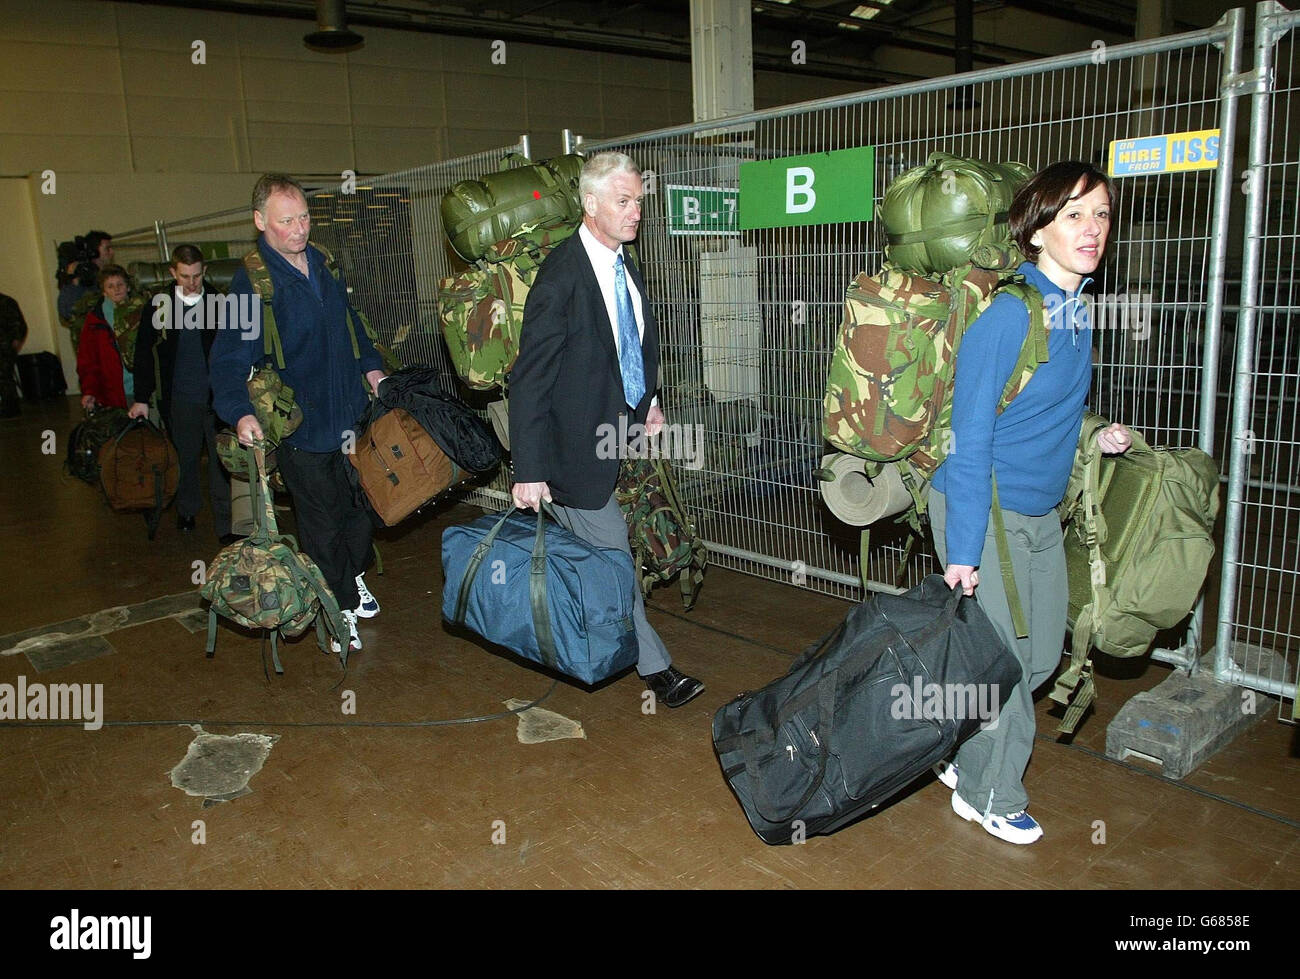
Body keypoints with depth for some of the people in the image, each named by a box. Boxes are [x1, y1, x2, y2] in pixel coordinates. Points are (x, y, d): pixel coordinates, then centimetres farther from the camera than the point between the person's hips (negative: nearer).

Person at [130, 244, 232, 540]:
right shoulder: (160, 303, 1)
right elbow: (144, 351, 7)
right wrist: (141, 398, 5)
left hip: (217, 395, -1)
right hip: (180, 398, 1)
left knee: (221, 460, 0)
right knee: (185, 458, 13)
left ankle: (225, 524, 8)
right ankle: (186, 510, 34)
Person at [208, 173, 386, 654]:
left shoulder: (323, 264, 6)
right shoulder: (250, 281, -14)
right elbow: (228, 359, -18)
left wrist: (370, 365, 13)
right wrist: (240, 412, -32)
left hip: (350, 414, 6)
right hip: (302, 428, -6)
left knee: (361, 506, 18)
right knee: (323, 525, 5)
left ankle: (353, 577, 43)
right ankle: (341, 608, 24)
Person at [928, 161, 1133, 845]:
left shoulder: (1076, 310, 5)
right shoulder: (1007, 314, -20)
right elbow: (971, 440, -20)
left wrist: (1093, 437, 3)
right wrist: (962, 549, -20)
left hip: (1041, 508, 8)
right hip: (986, 507, -8)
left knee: (1042, 655, 15)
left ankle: (965, 757, 36)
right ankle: (989, 794, 28)